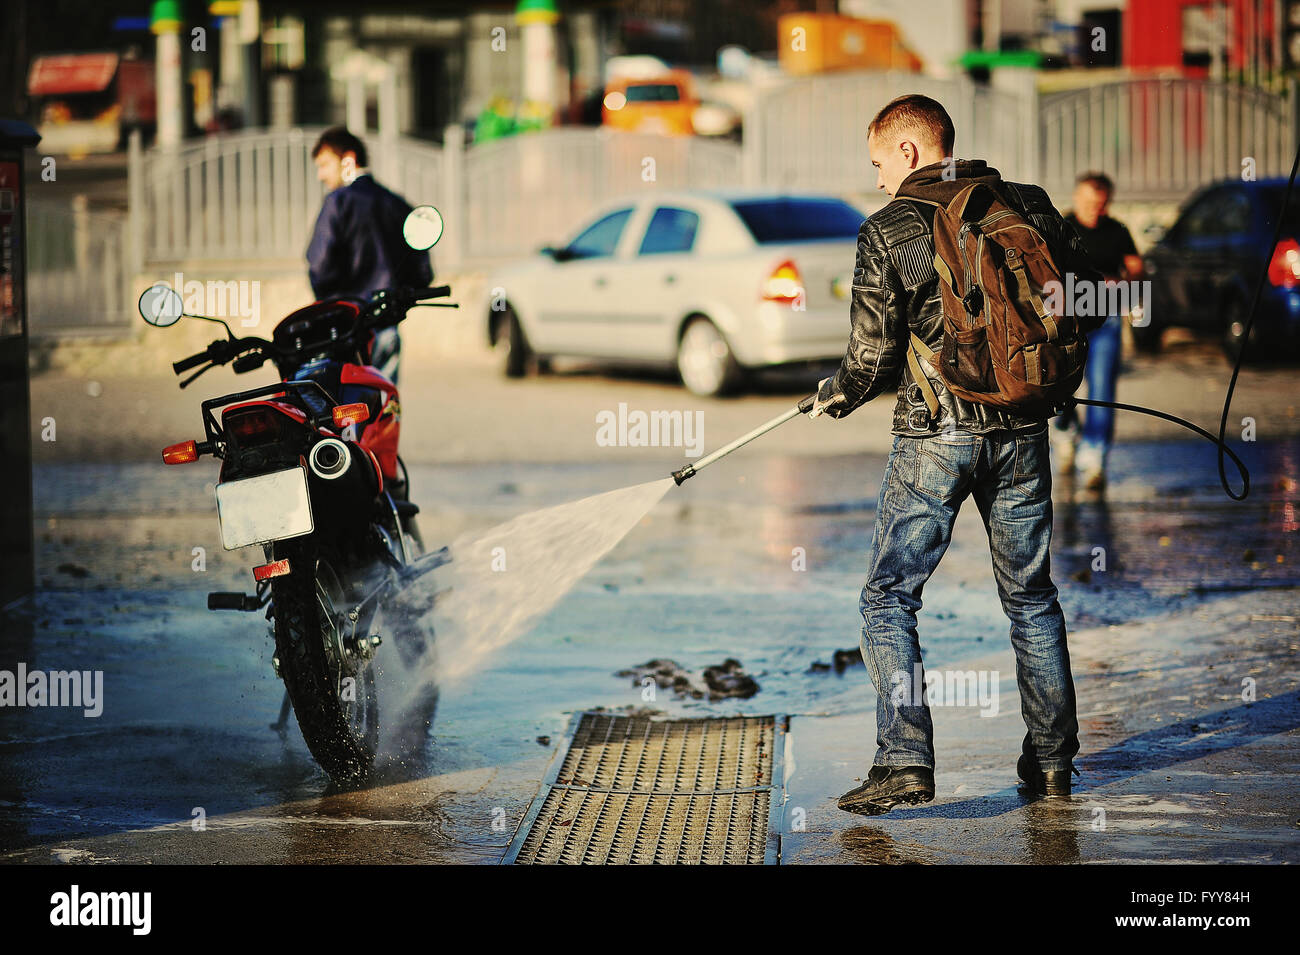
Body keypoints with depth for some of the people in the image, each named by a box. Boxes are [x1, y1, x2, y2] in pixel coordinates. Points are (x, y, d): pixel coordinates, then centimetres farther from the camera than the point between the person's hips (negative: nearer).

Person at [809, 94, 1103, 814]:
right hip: (1022, 431, 4)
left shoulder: (887, 231, -7)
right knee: (1030, 595, 16)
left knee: (888, 600, 2)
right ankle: (1052, 761, 20)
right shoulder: (1028, 205, 3)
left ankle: (904, 762, -10)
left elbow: (873, 355, -8)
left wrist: (837, 395, 14)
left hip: (935, 436, -4)